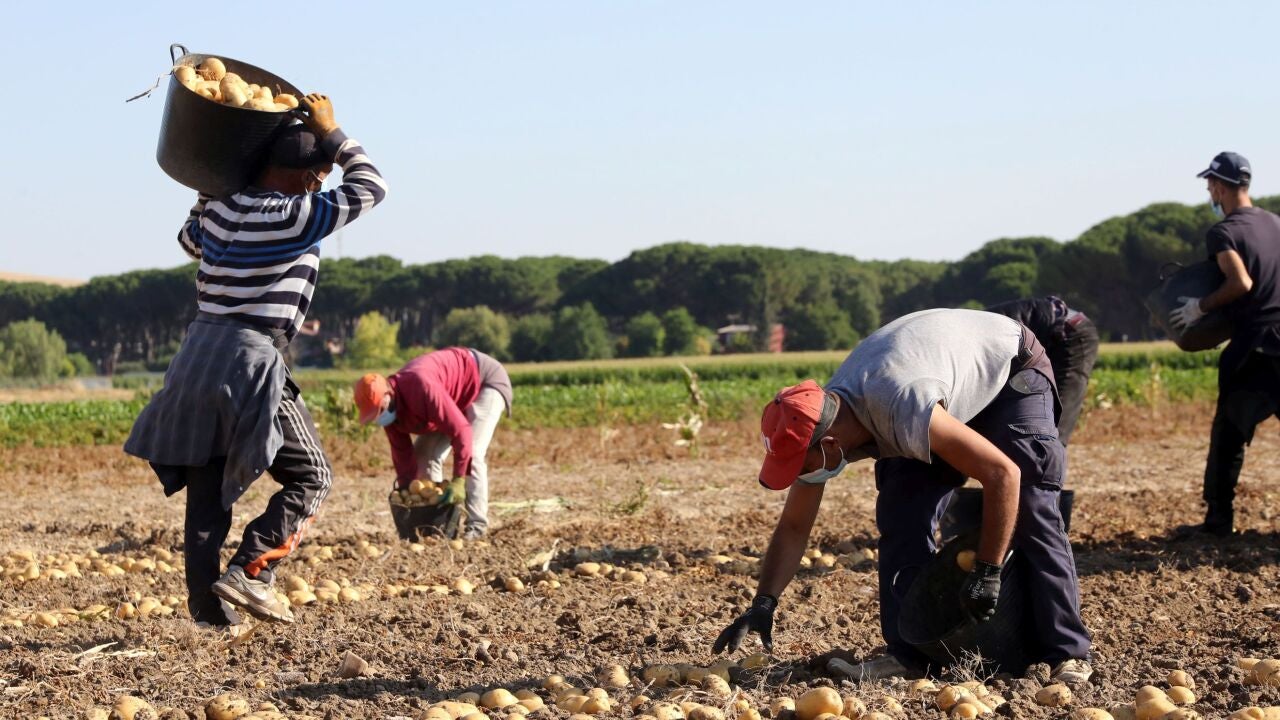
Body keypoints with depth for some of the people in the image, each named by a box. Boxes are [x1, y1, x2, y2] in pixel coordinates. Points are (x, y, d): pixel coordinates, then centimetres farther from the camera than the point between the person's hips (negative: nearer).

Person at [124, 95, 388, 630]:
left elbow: (190, 239, 34)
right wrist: (331, 133, 8)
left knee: (206, 494, 10)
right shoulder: (296, 217, -10)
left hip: (197, 359, 7)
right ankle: (249, 572, -8)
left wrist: (211, 191, 43)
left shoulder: (219, 209, 10)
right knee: (311, 478, 5)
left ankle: (208, 607, 9)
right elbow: (370, 187, 2)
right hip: (250, 364, -7)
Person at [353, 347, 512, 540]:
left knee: (472, 453, -24)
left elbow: (460, 429, -43)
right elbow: (402, 453, -6)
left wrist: (459, 481, -41)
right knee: (424, 452, 1)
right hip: (457, 396, 9)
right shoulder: (390, 410, -14)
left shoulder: (422, 388, -42)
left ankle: (477, 525, -19)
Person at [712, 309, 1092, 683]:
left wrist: (987, 573, -36)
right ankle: (908, 652, -3)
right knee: (901, 515, -8)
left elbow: (1003, 474, -40)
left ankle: (1067, 652, -12)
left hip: (1011, 369, -7)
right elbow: (792, 528, -9)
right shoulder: (816, 426, -21)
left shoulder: (903, 412, -45)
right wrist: (762, 605, -20)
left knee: (1031, 509, -19)